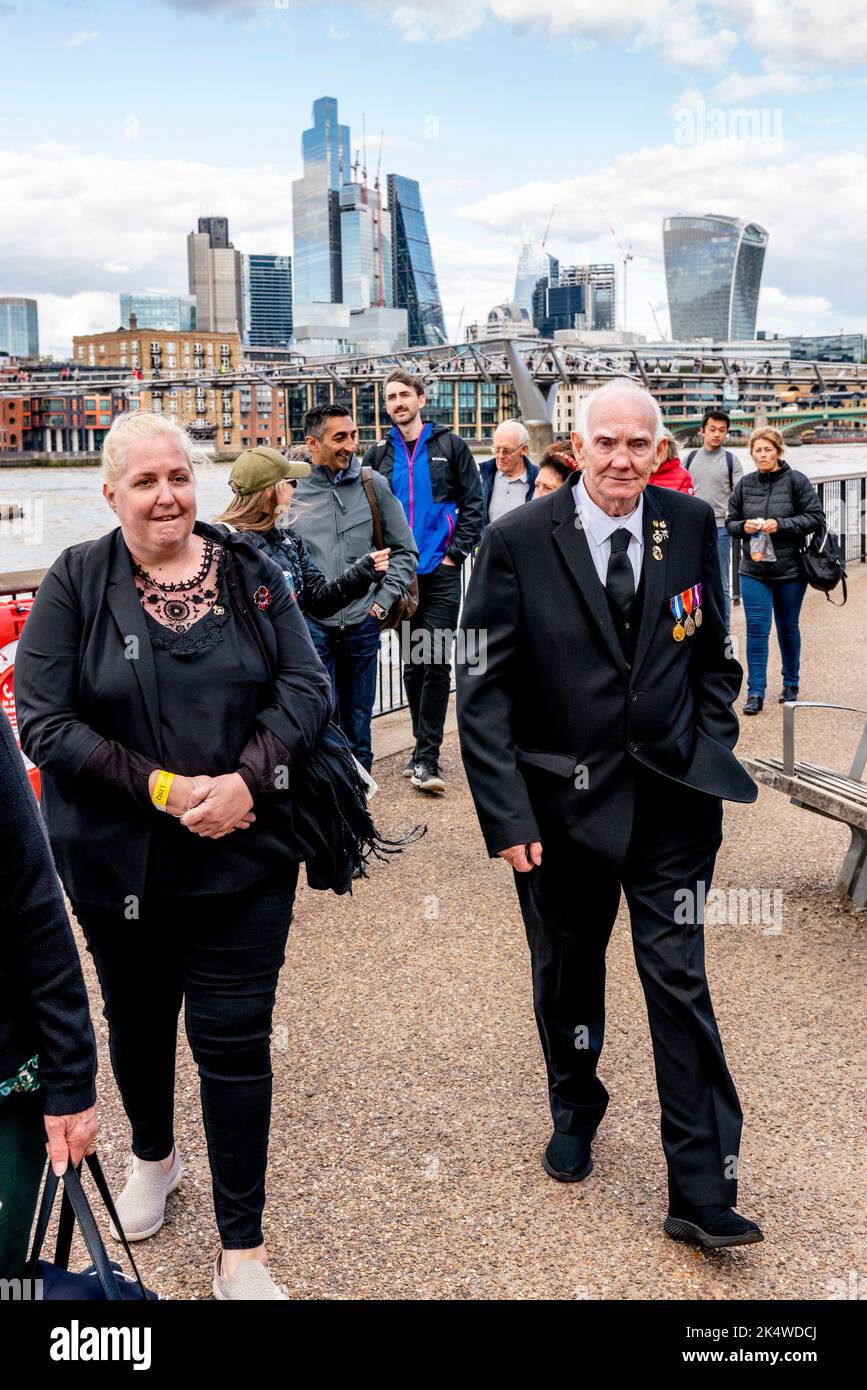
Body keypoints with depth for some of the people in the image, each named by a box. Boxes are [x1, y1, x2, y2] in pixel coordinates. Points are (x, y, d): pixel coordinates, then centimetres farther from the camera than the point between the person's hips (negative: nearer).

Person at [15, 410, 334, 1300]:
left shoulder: (249, 574, 0)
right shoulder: (75, 583, -6)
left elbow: (307, 688, -4)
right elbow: (44, 720, -12)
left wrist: (245, 778, -19)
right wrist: (163, 787, -19)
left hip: (242, 854, 0)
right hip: (119, 860, 1)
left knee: (234, 1042, 3)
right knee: (137, 1019, 22)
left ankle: (241, 1252, 19)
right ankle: (153, 1155, 52)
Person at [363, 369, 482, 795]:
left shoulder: (450, 446, 4)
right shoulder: (378, 455, 10)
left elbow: (472, 503, 2)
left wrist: (456, 552, -7)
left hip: (440, 572, -3)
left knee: (436, 663, -8)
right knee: (413, 664, 9)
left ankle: (425, 758, -6)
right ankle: (425, 751, 20)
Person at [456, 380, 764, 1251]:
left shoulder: (691, 528, -1)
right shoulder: (517, 542, -10)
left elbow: (711, 655, 11)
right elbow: (484, 689, -9)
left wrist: (711, 752, 1)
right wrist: (507, 814, -13)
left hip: (672, 798, 1)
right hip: (564, 801, -1)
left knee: (679, 982, 2)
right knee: (567, 976, 17)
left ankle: (701, 1193, 14)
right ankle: (574, 1115, 44)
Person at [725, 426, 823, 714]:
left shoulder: (796, 480, -6)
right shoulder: (745, 484, 3)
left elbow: (815, 517, -8)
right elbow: (730, 522, 11)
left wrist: (781, 524, -19)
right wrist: (743, 526, -11)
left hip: (790, 569, -2)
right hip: (754, 569, 2)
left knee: (788, 627, 13)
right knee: (756, 629, -4)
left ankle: (791, 684, 32)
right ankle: (755, 692, 1)